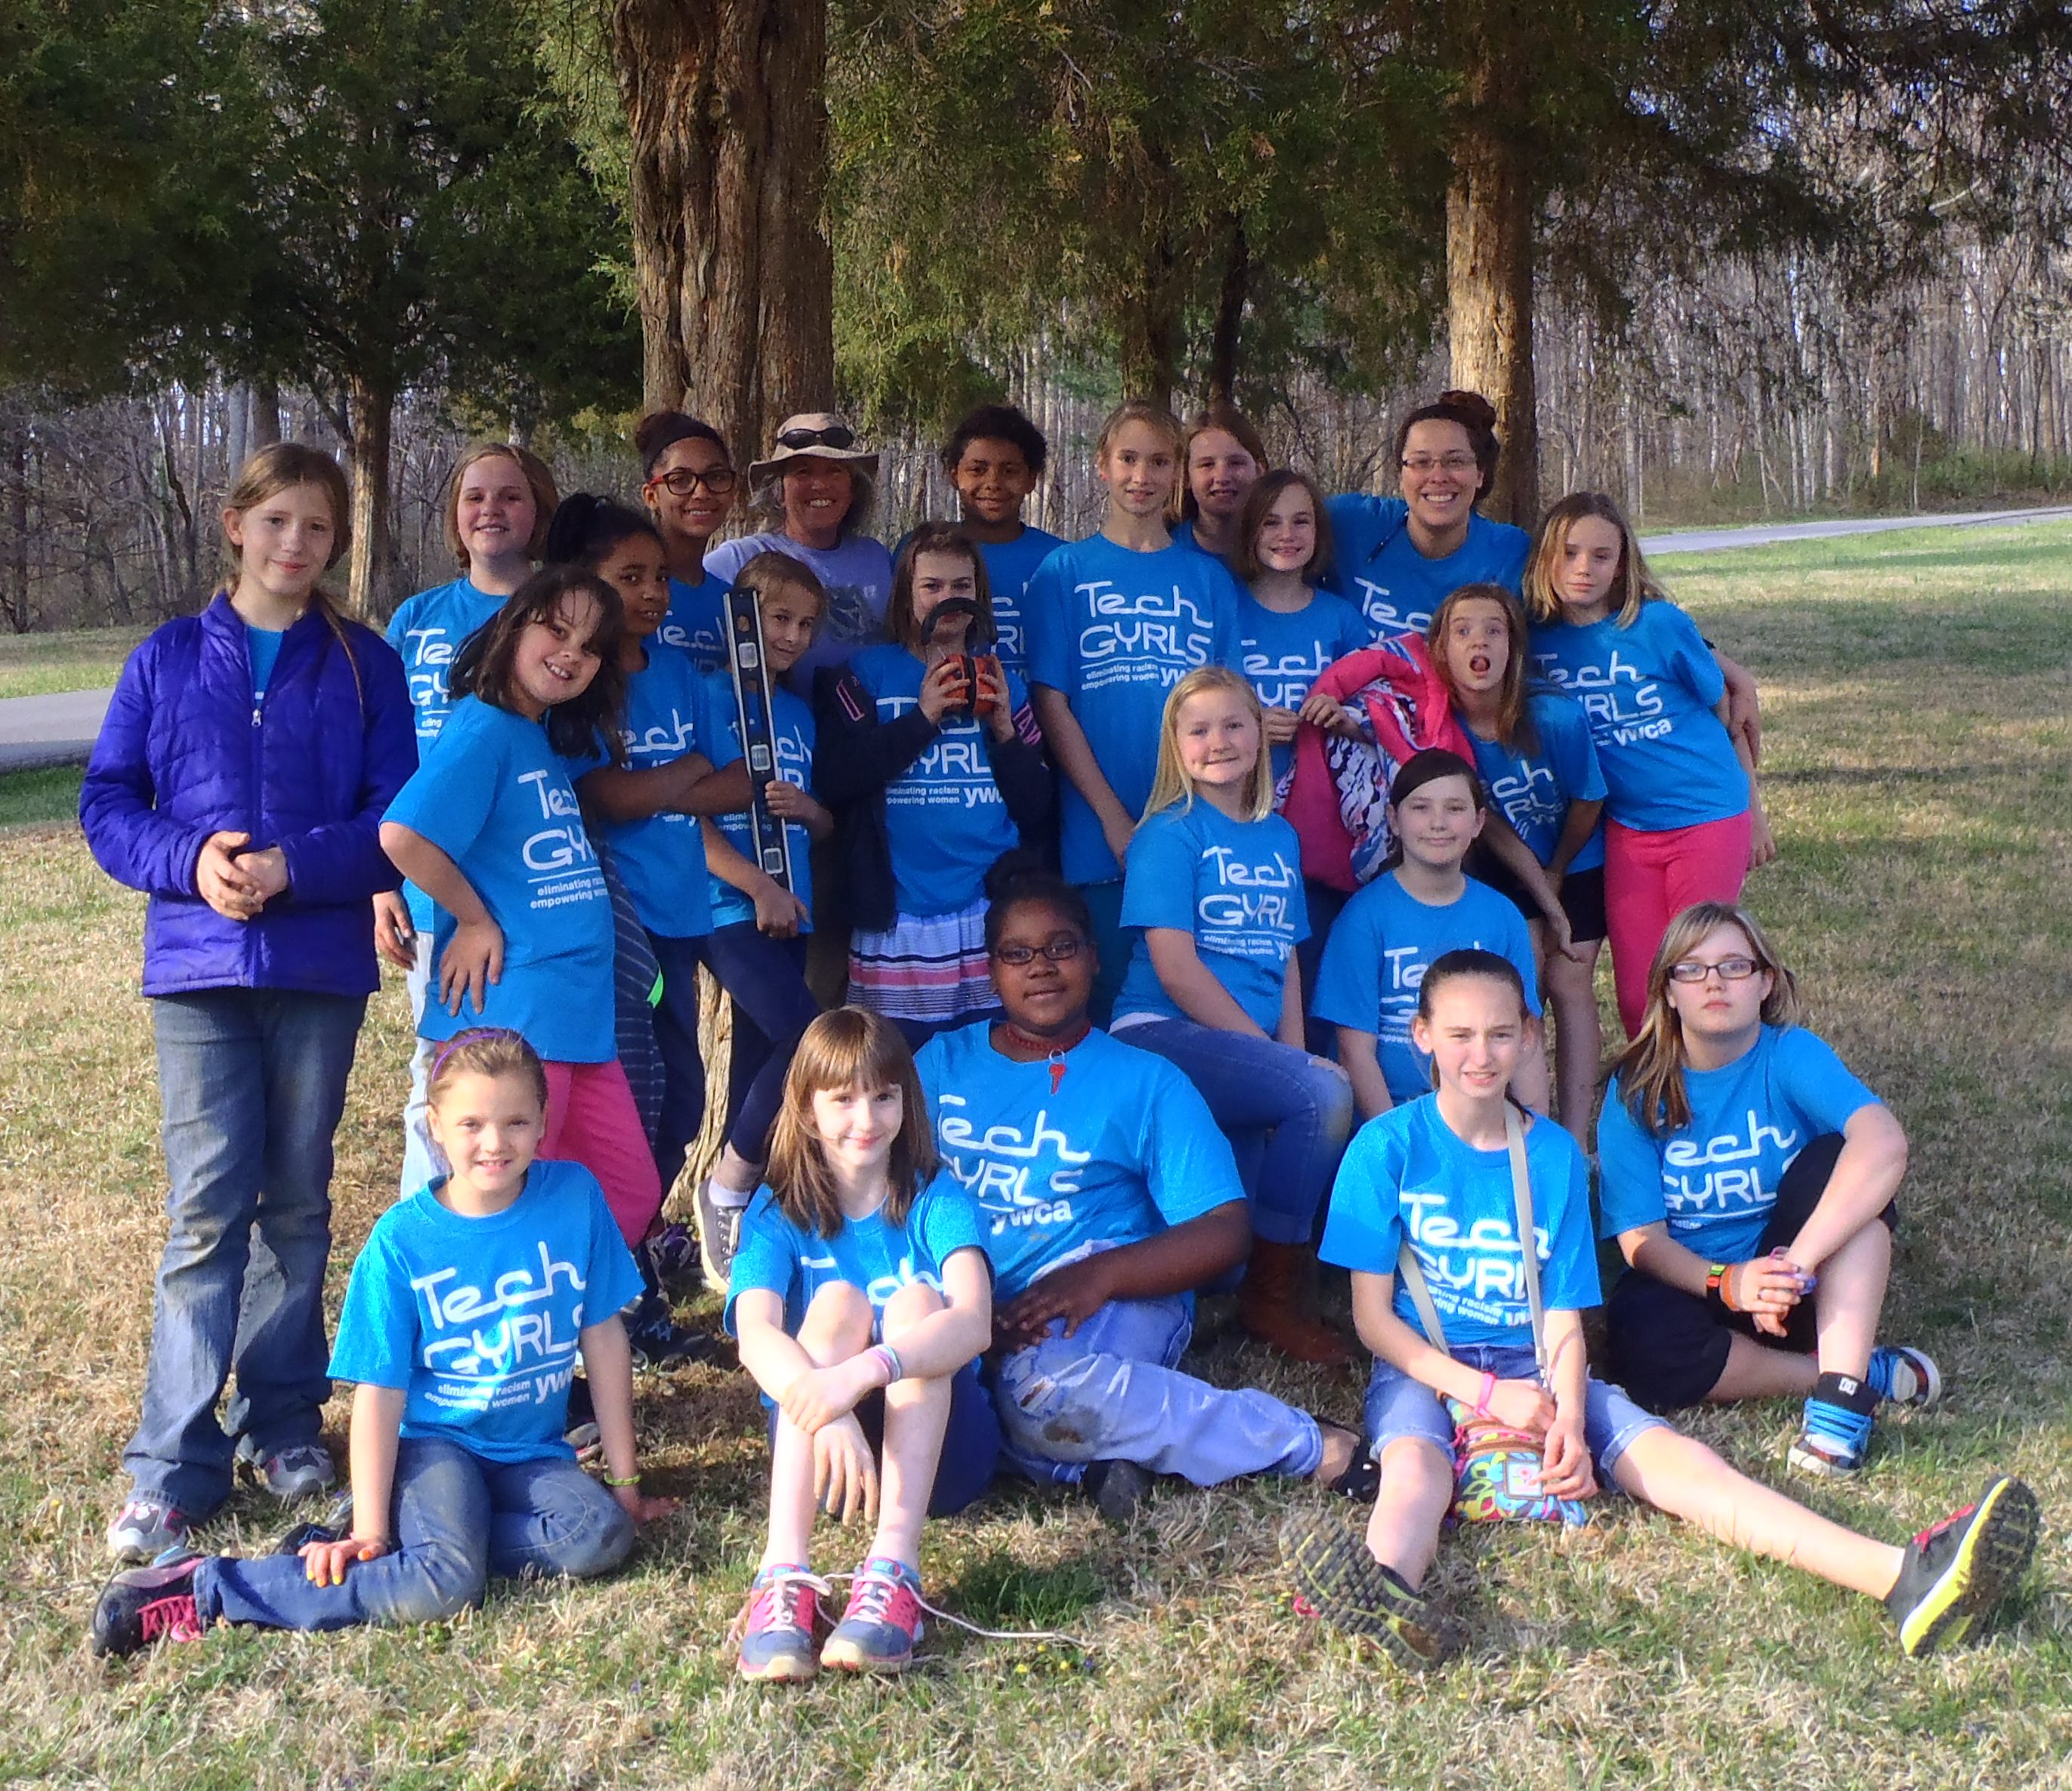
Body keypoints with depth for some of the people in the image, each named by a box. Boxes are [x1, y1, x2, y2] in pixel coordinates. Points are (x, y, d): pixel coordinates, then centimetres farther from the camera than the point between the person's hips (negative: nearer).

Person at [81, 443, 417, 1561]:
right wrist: (189, 861, -13)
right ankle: (173, 1466, 1)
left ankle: (281, 1423, 23)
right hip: (198, 964, -1)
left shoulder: (365, 665, 4)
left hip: (322, 966, 1)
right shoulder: (169, 660, 6)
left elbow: (399, 819, -1)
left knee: (297, 1201, 10)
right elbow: (107, 800, 5)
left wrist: (295, 867, -16)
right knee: (209, 1207, -5)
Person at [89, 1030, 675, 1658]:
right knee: (445, 1586, -31)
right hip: (436, 1444, -3)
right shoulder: (402, 1240, -10)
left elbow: (603, 1337, 1)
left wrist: (624, 1480, 5)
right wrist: (369, 1531, -12)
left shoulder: (574, 1197, -5)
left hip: (536, 1453, 3)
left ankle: (423, 1535, -14)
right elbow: (380, 1392, -9)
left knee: (603, 1537, -29)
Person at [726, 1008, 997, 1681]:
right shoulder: (778, 1215, 1)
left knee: (916, 1300, -24)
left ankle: (895, 1568, -40)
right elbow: (755, 1337, -19)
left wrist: (862, 1372, -41)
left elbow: (973, 1322, -22)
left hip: (936, 1445, 0)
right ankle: (785, 1570, -40)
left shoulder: (936, 1200, -2)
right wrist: (825, 1409, -41)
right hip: (815, 1448, 0)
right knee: (838, 1299, -24)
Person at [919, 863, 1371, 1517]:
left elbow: (1226, 1232, -2)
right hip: (976, 1318, 2)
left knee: (1044, 1388, -38)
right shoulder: (943, 1061, 16)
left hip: (1119, 1300, -1)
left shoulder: (1145, 1081, 9)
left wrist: (1100, 1275, -20)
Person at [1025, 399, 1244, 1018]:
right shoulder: (1066, 571, 5)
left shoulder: (1210, 578, 12)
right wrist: (1114, 820, -10)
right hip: (1099, 843, -2)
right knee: (1106, 1012, 2)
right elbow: (1052, 705, -1)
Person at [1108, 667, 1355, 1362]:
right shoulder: (1170, 833, -4)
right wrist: (1267, 1051, -14)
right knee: (1324, 1094, -25)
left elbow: (1286, 960, 15)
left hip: (1247, 1046, 7)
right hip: (1163, 1036, -7)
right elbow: (1174, 967, -12)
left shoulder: (1280, 837, 16)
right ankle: (1271, 1297, -12)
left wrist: (1293, 1052, -2)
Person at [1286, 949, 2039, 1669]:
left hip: (1535, 1367, 3)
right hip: (1425, 1368, -2)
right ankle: (1392, 1595, -74)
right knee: (1415, 1460, -37)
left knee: (1667, 1455, -20)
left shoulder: (1555, 1156, 6)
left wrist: (1569, 1421, -17)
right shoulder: (1387, 1146, -3)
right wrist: (1488, 1392, -17)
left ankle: (1905, 1576, -41)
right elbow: (1373, 1317, -6)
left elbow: (1565, 1319, 3)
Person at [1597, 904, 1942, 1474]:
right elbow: (1641, 1239, -11)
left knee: (1834, 1159, -27)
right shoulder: (1636, 1091, -7)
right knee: (1646, 1349, -34)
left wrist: (1794, 1266, -40)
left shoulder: (1792, 1054, -12)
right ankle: (1872, 1372, -18)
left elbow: (1885, 1144, -32)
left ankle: (1843, 1394, -31)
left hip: (1800, 1291, 0)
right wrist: (1729, 1283, -32)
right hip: (1691, 1282, 1)